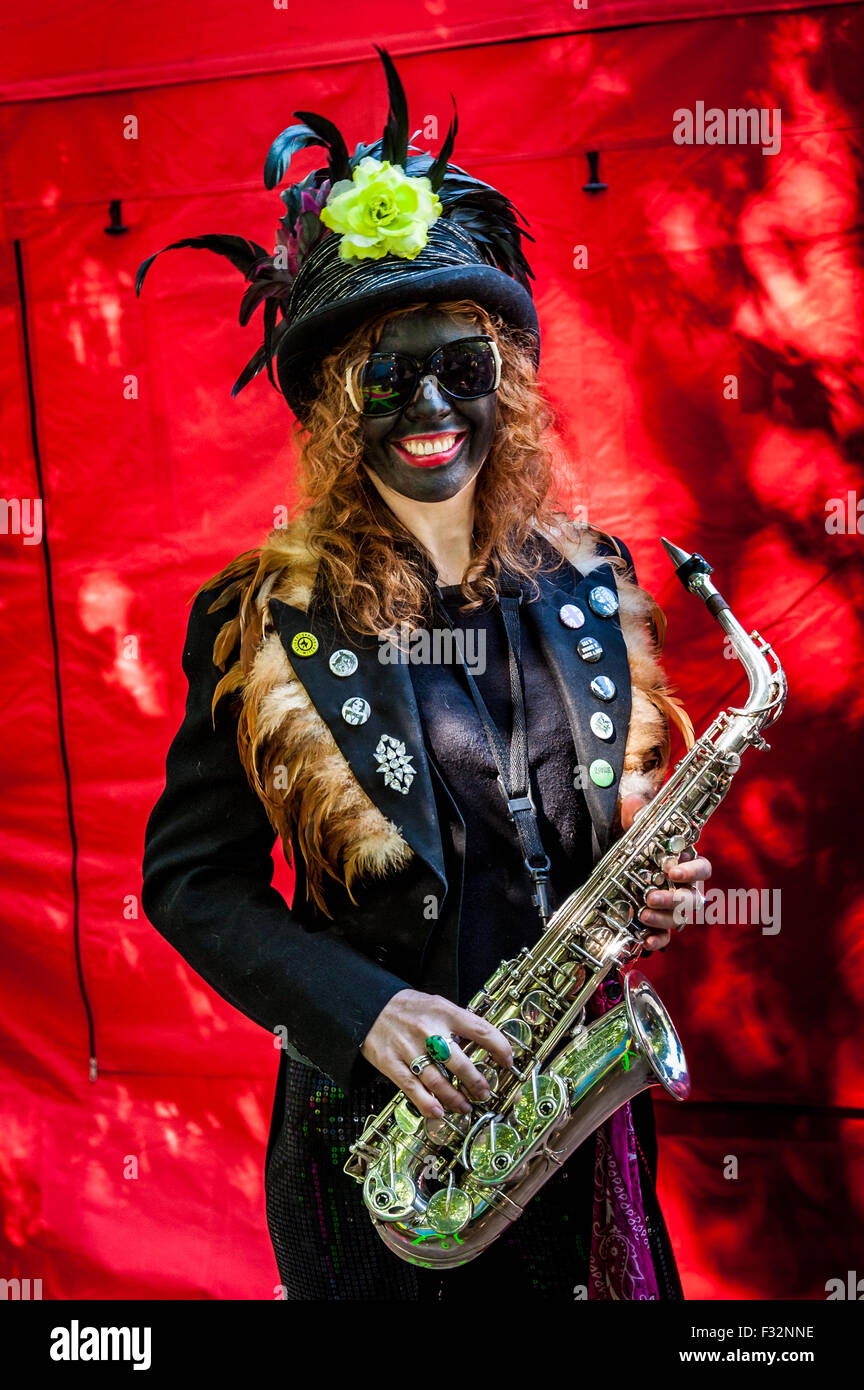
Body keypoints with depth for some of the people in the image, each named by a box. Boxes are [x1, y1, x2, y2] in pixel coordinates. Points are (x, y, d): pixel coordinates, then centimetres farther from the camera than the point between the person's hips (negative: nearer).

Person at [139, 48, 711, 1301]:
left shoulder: (595, 589, 0)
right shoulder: (257, 622, -11)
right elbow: (189, 879, -8)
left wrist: (654, 884, -10)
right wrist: (359, 1005, -20)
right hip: (375, 1131, -3)